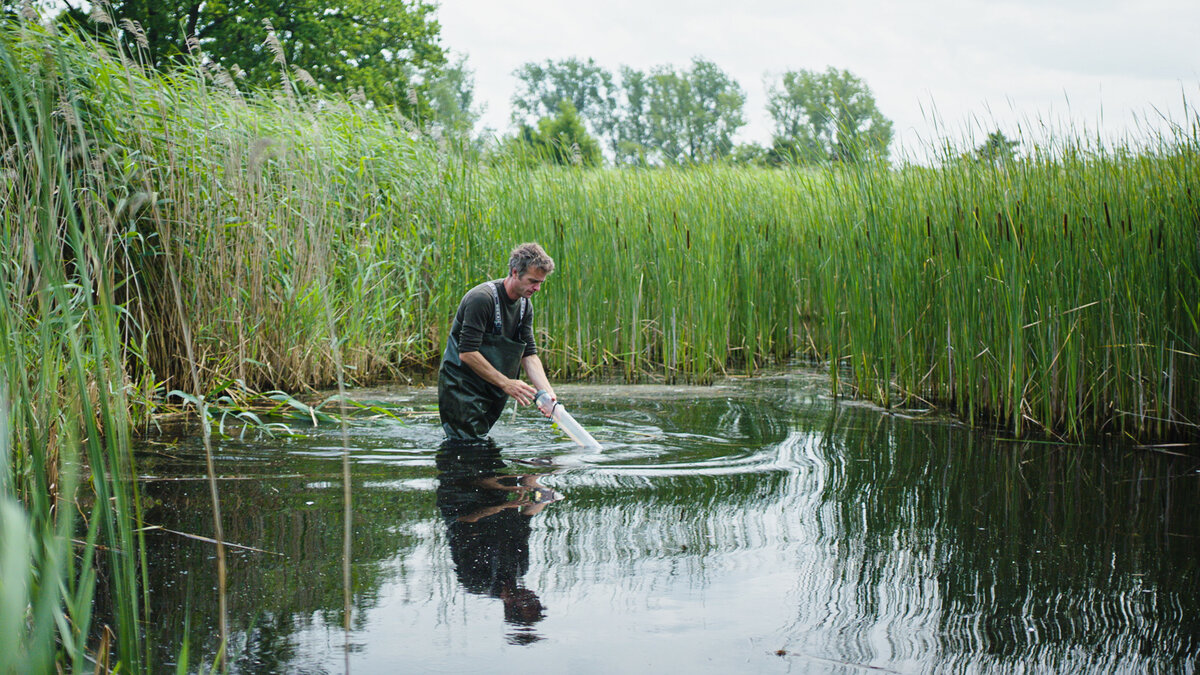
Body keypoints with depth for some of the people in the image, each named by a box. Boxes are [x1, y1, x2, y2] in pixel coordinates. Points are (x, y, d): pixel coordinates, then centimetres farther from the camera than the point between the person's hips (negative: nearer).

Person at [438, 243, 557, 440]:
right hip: (461, 388, -8)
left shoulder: (525, 305, 6)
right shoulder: (482, 298, -21)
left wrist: (547, 391, -14)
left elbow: (529, 355, 3)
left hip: (491, 391, 8)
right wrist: (506, 383, -24)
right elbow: (467, 353, -25)